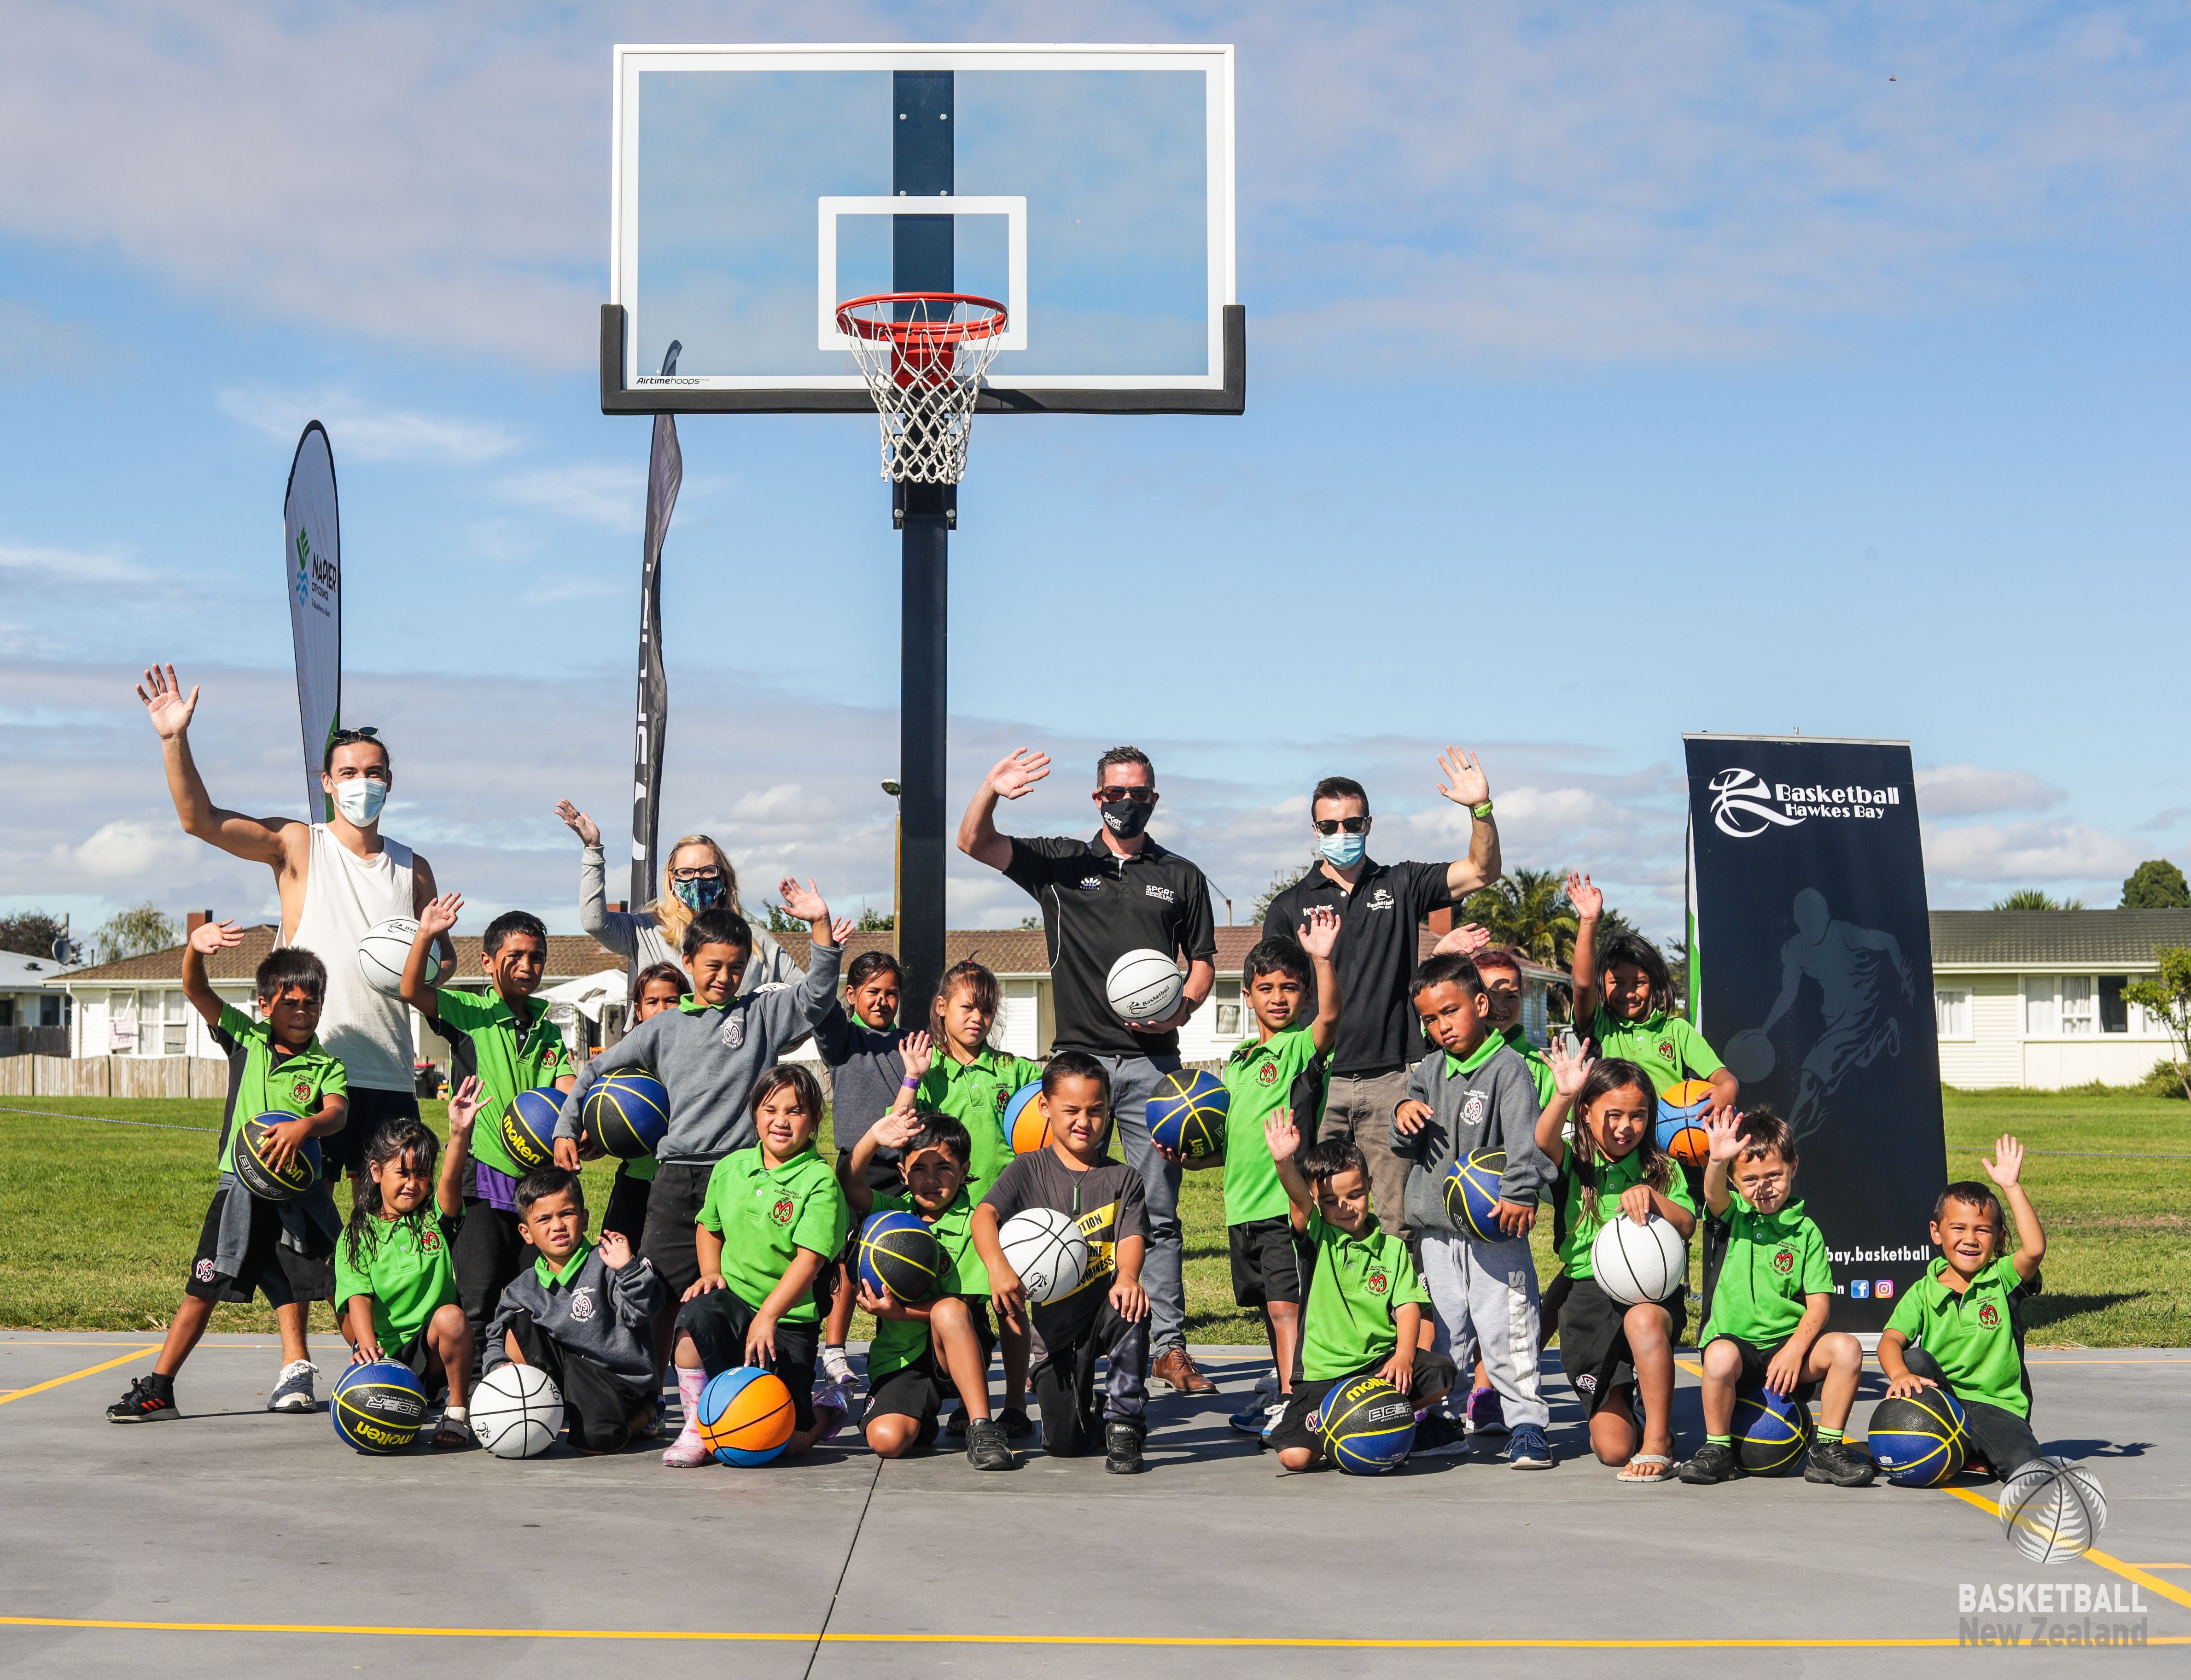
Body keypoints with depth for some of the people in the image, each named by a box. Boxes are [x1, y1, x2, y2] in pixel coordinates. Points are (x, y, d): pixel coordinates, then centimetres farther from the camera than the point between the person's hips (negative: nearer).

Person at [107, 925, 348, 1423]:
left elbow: (337, 1112, -16)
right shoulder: (245, 1039, 7)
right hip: (240, 1188, 1)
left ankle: (295, 1376, 17)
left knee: (292, 1289, 6)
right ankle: (158, 1388, 4)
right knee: (203, 1289, -1)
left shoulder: (326, 1066, 3)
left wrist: (304, 1126, -37)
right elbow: (196, 991, 0)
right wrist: (195, 947, -20)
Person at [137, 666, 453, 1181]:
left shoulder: (413, 868, 13)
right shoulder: (297, 845, 3)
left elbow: (444, 955, 24)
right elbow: (200, 819, -7)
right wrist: (175, 740, -19)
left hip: (390, 1076, 3)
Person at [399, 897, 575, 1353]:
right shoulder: (471, 1013, 2)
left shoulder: (548, 1033, 18)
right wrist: (425, 936, -29)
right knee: (477, 1302, -9)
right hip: (484, 1177, -5)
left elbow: (569, 1093, 7)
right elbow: (412, 991, -13)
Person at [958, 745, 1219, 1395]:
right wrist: (990, 791, -23)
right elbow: (974, 843, -2)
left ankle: (1168, 1345, 4)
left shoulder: (1181, 877, 13)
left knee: (1159, 1211, 1)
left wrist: (1182, 1007, -6)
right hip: (1079, 1056, -1)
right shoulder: (1061, 864, 9)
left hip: (1153, 1062, 1)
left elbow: (1203, 962, 16)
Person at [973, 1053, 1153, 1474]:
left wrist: (1127, 1277, -33)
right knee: (1065, 1444, -9)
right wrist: (998, 1266, -35)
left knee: (1132, 1307, -37)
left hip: (1106, 1306, 0)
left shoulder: (1123, 1178, 6)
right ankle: (1091, 1415, 30)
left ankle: (1123, 1420, -17)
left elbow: (1132, 1236, -9)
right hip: (1055, 1321, 0)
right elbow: (985, 1214, -14)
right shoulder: (1030, 1170, 2)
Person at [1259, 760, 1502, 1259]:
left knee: (1398, 1221, -3)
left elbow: (1483, 872, 3)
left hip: (1391, 1078, 0)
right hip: (1318, 1082, 0)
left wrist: (1481, 809, -14)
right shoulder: (1290, 906, 11)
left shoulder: (1400, 886, 12)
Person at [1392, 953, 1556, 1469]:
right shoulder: (1428, 1072, 12)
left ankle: (1526, 1424, 1)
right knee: (1443, 1330, 14)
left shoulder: (1507, 1067, -8)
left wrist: (1520, 1192, -30)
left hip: (1494, 1229, -6)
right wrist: (1404, 1117, -5)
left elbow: (1525, 1135, -19)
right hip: (1436, 1228, 6)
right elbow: (1407, 1148, 16)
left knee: (1505, 1331, -7)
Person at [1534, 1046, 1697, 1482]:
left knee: (1644, 1319, -41)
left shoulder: (1661, 1169, 8)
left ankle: (1657, 1442, -27)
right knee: (1612, 1449, -4)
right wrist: (1563, 1096, -41)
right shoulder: (1572, 1164, 2)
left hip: (1651, 1289, 0)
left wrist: (1650, 1197, -21)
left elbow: (1686, 1226, -3)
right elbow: (1544, 1140, -21)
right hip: (1587, 1295, 0)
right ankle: (1621, 1417, 35)